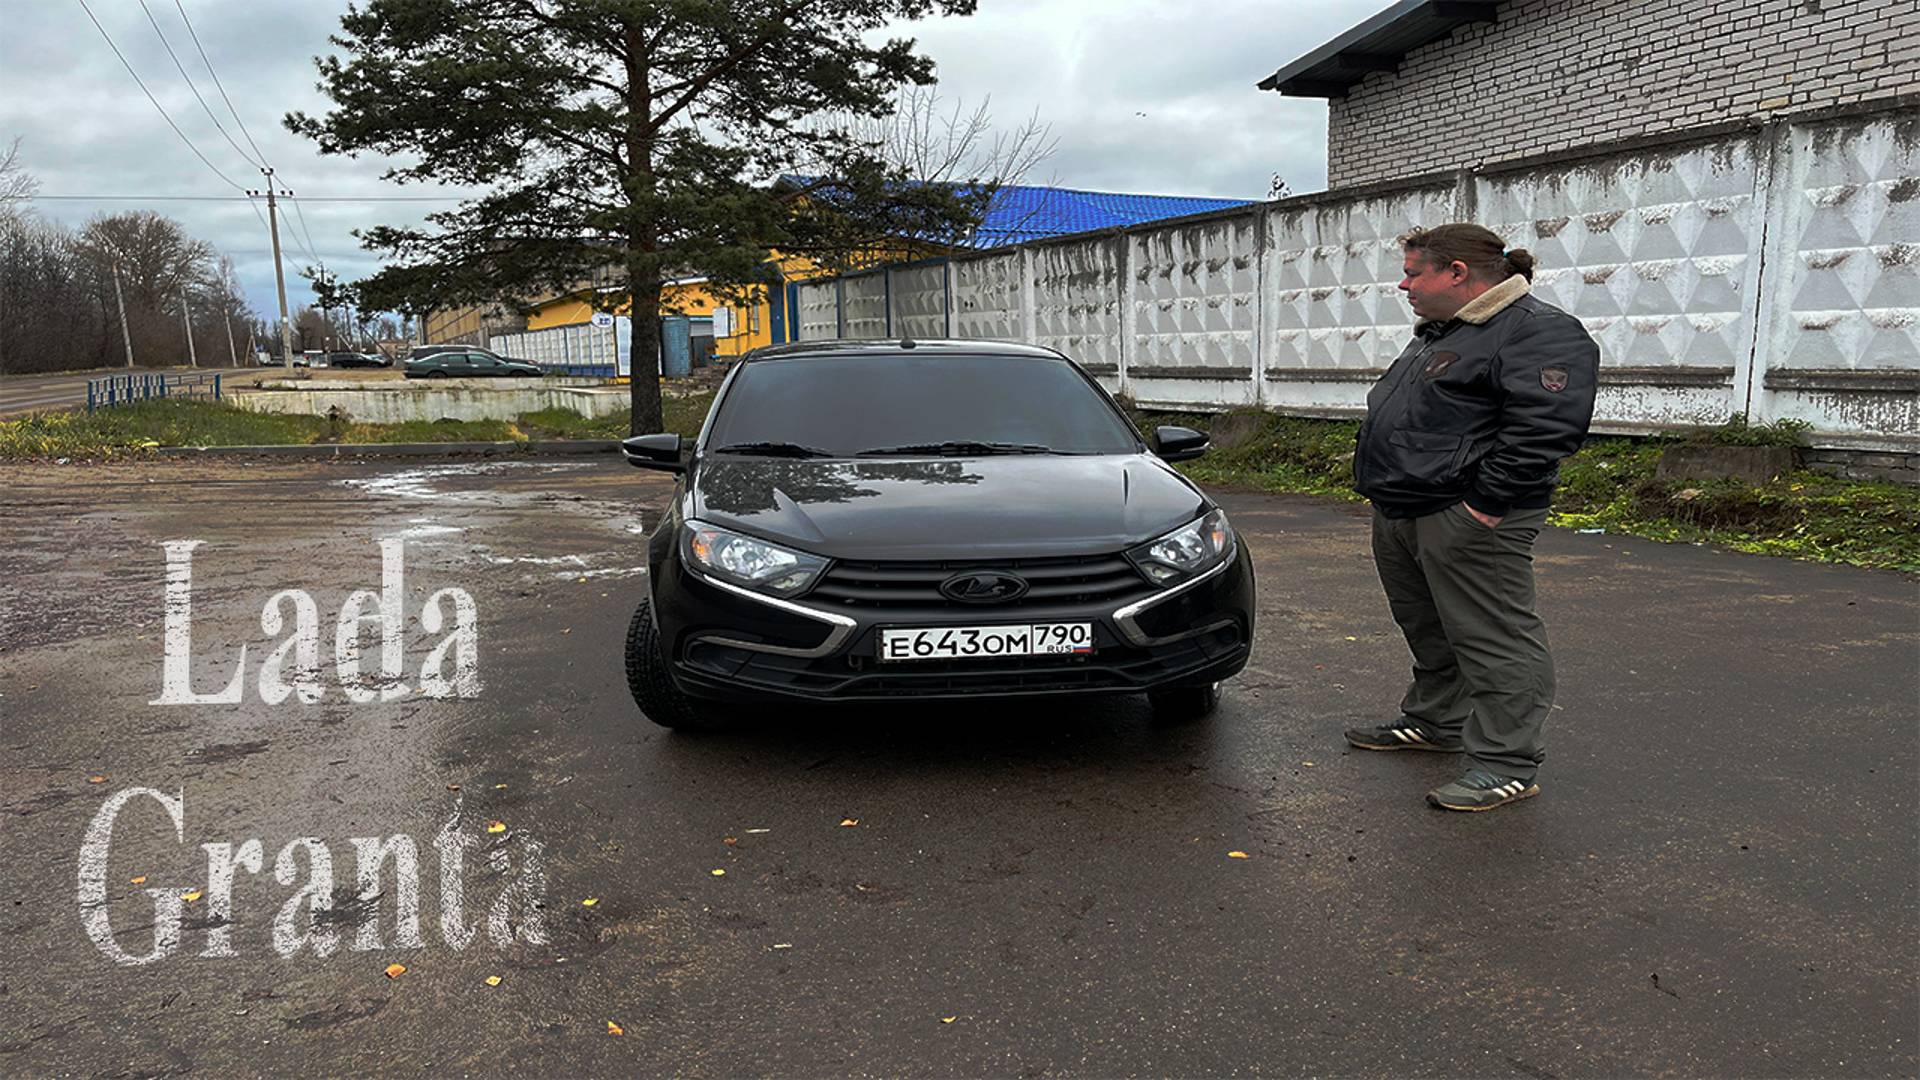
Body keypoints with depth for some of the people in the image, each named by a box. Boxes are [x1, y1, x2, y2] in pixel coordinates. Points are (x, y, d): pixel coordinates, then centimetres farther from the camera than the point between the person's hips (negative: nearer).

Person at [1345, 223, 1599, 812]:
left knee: (1494, 640, -4)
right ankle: (1434, 721, 36)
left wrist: (1485, 503, -23)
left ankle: (1506, 764, 2)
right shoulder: (1438, 333, 20)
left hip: (1466, 521, -10)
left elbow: (1545, 426, -23)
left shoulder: (1539, 332, -13)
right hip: (1399, 513, 10)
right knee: (1427, 630, 20)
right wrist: (1388, 486, 21)